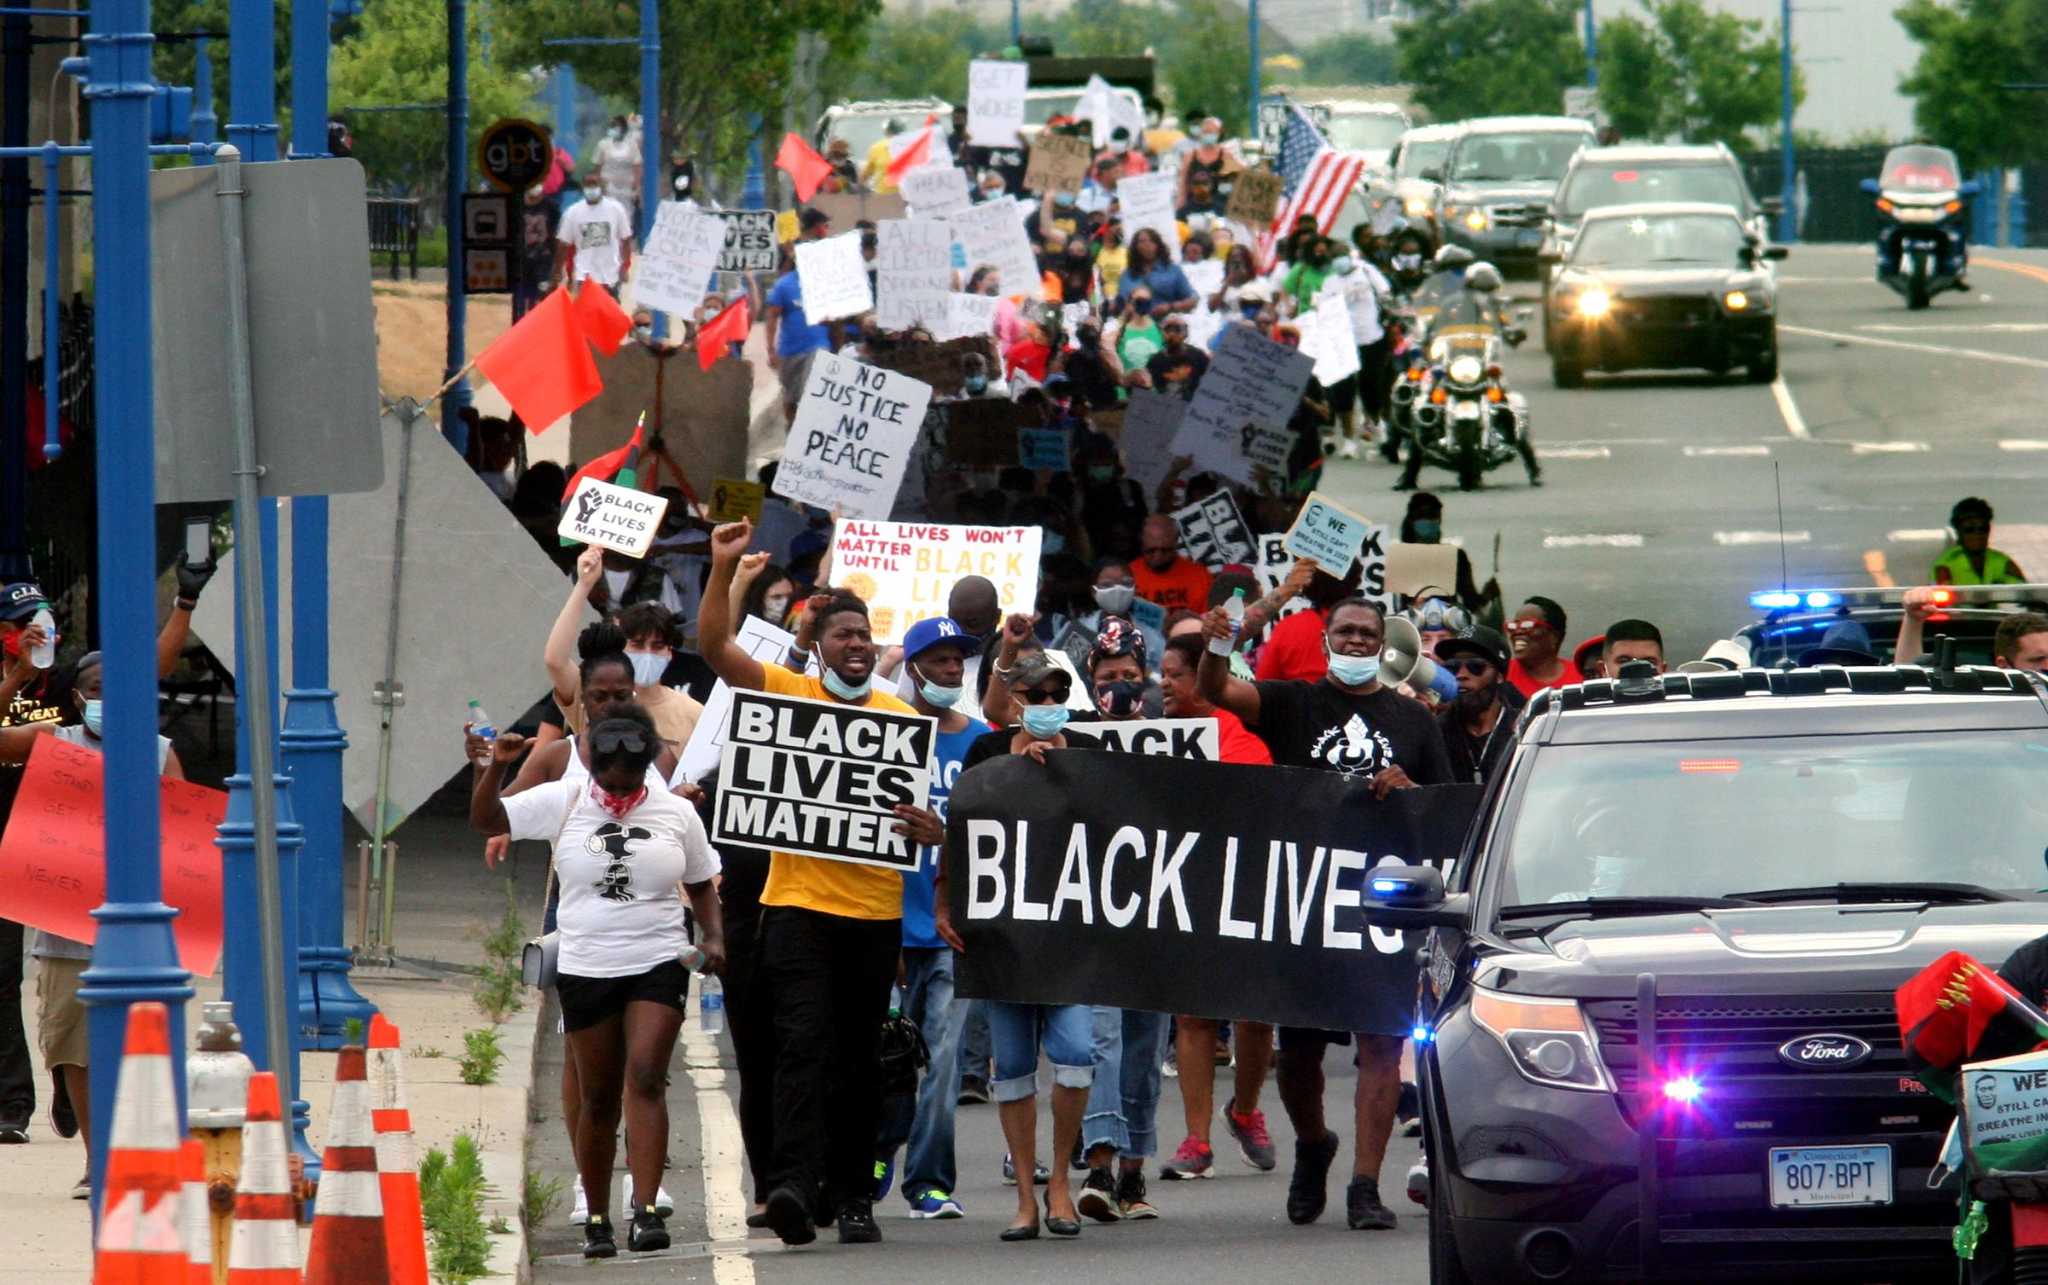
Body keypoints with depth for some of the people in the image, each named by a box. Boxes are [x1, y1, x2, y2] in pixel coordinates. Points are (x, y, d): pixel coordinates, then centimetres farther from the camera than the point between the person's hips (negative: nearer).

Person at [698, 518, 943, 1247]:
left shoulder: (901, 717, 9)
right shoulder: (787, 694, 3)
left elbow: (924, 797, 12)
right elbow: (714, 646, -6)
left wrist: (931, 830, -11)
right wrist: (723, 571, -15)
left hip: (875, 907, 3)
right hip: (799, 901, -3)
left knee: (859, 1057, 9)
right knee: (805, 1042, -15)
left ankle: (852, 1194, 15)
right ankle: (794, 1183, -25)